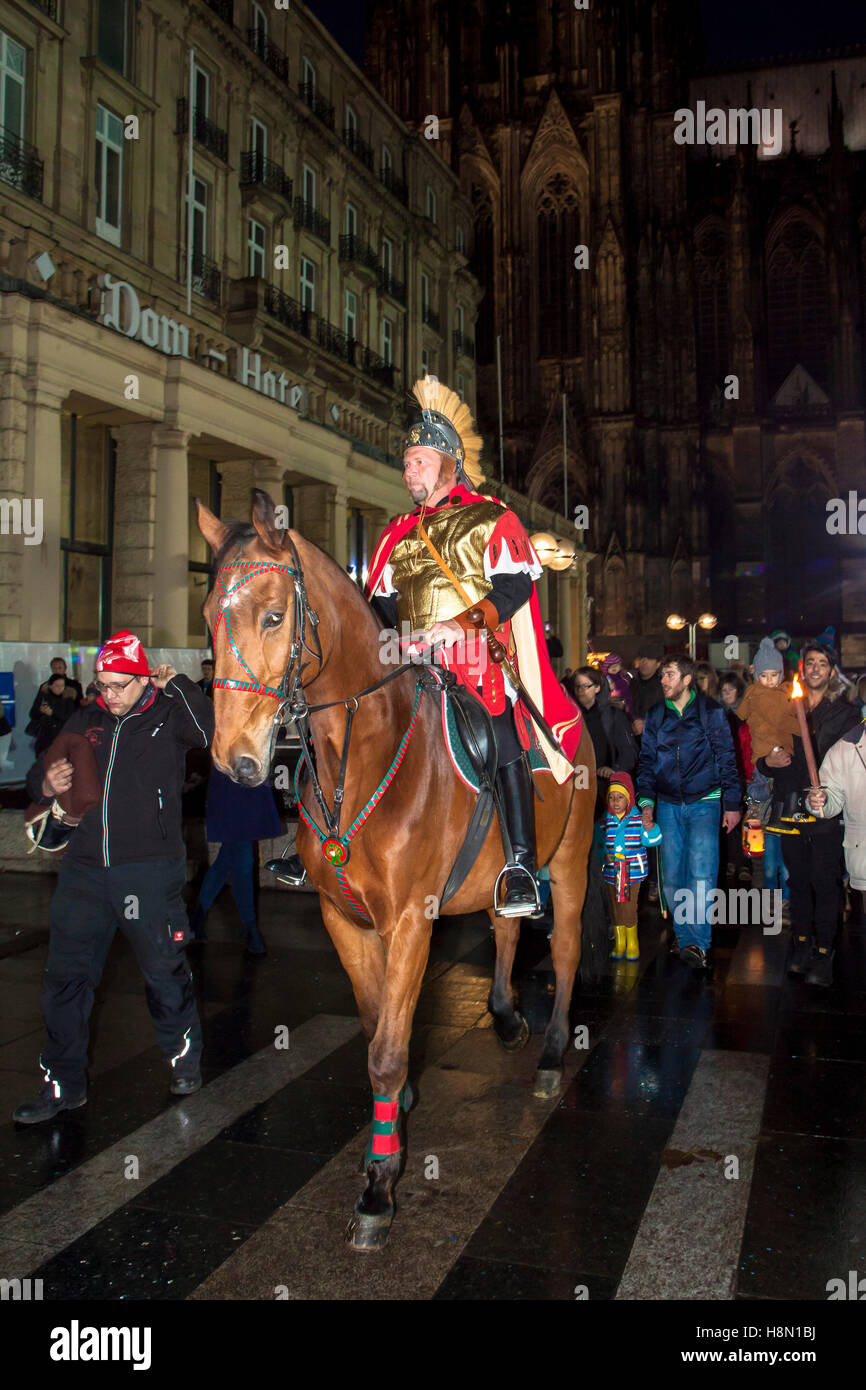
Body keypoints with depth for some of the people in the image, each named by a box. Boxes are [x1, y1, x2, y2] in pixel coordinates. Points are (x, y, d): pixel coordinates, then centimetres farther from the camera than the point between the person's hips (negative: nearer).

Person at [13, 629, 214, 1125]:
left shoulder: (168, 716, -3)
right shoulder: (85, 722, 10)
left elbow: (215, 732, -24)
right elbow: (39, 776, 19)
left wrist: (178, 683, -16)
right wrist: (47, 784, -5)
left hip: (151, 869, -4)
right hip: (85, 870, 5)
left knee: (164, 971, 9)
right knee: (66, 976, 8)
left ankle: (185, 1056, 33)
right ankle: (63, 1083, 23)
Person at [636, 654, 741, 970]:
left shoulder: (711, 712, 1)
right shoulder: (655, 716, 9)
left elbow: (726, 759, 3)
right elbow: (647, 761, 13)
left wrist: (732, 804, 0)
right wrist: (646, 801, 2)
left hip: (704, 803, -3)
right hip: (668, 805, 3)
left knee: (701, 872, -15)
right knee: (672, 876, 2)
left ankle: (697, 941, -13)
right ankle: (686, 937, 14)